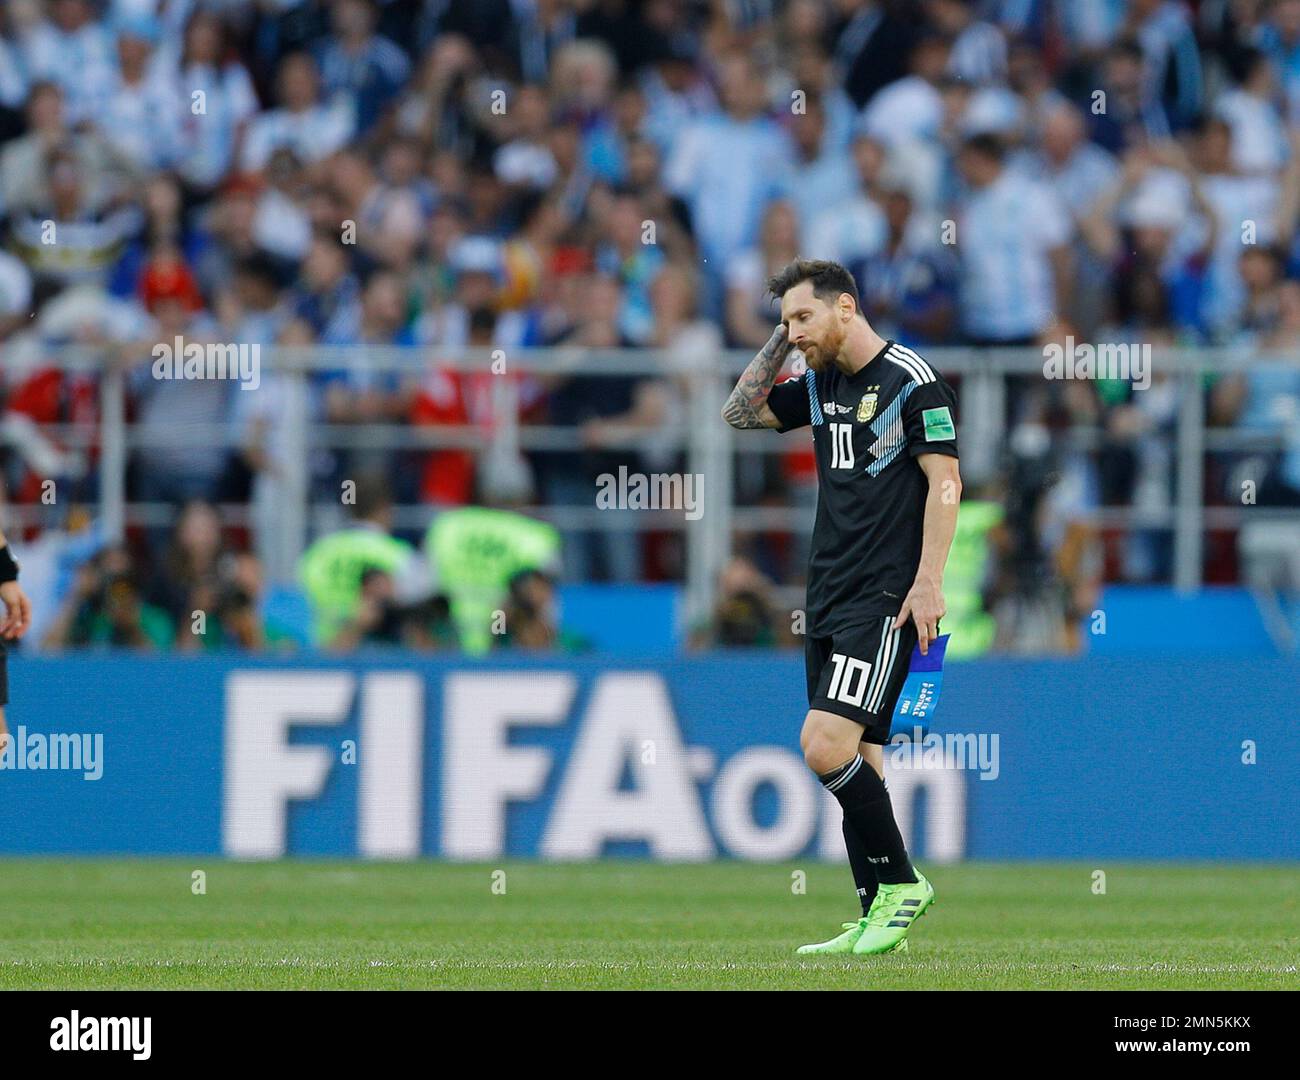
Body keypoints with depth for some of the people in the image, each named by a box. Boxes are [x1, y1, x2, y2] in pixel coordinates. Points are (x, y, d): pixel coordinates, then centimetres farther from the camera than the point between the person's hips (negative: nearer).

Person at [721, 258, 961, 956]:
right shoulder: (821, 386, 14)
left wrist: (927, 584, -19)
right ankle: (876, 920, 9)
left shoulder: (910, 380, -9)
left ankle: (902, 883, -5)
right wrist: (778, 344, 12)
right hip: (828, 600, 8)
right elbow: (740, 413, 24)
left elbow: (944, 482, -12)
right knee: (857, 758, 6)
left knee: (825, 746, -18)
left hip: (884, 602, -8)